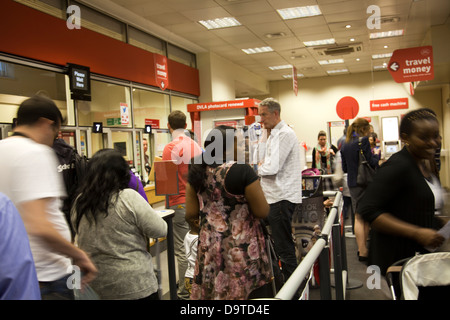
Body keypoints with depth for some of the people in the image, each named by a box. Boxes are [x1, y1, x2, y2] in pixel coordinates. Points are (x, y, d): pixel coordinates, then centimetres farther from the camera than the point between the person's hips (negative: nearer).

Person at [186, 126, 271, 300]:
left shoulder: (197, 171, -1)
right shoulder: (242, 170, -16)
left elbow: (191, 214, 1)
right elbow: (262, 212, -13)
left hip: (209, 246, 5)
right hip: (241, 249, -5)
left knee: (210, 291, 15)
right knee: (242, 292, 9)